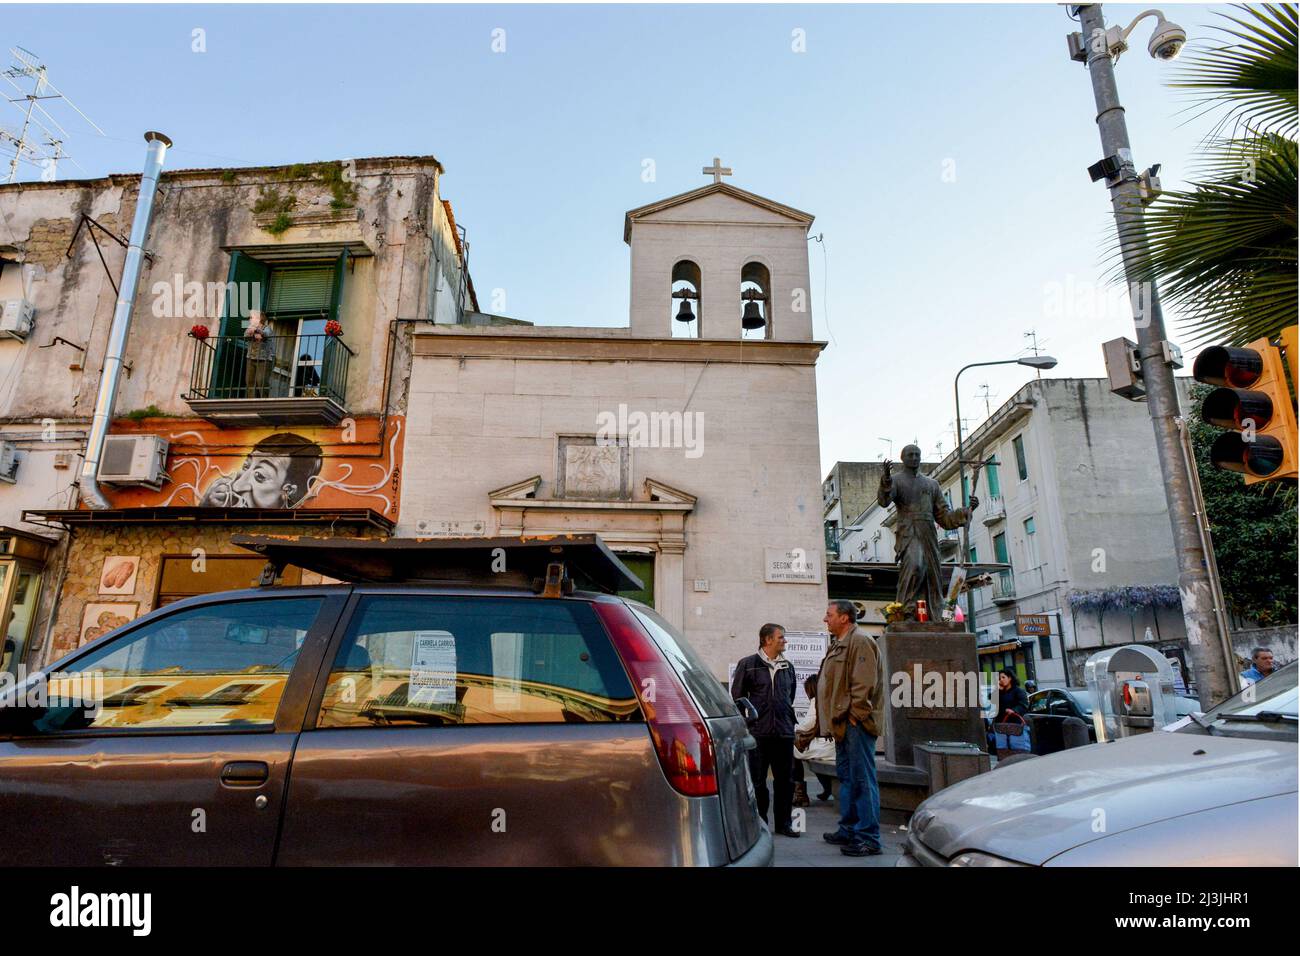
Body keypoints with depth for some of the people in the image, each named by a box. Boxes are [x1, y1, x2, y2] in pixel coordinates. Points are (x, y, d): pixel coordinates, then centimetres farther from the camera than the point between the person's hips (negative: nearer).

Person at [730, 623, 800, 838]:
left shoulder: (788, 667, 11)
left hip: (784, 732, 4)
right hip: (758, 732, -4)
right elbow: (737, 697, 1)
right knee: (757, 780, 4)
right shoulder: (748, 665, -2)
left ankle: (783, 822, 22)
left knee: (785, 779, 9)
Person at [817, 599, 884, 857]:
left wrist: (855, 715, -19)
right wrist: (834, 719, 19)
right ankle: (848, 829, 28)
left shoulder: (860, 641, -13)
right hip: (843, 723, 11)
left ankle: (868, 838, 0)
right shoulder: (839, 643, 18)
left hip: (856, 723, -10)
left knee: (862, 779, -5)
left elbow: (864, 683, -21)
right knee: (846, 777, 17)